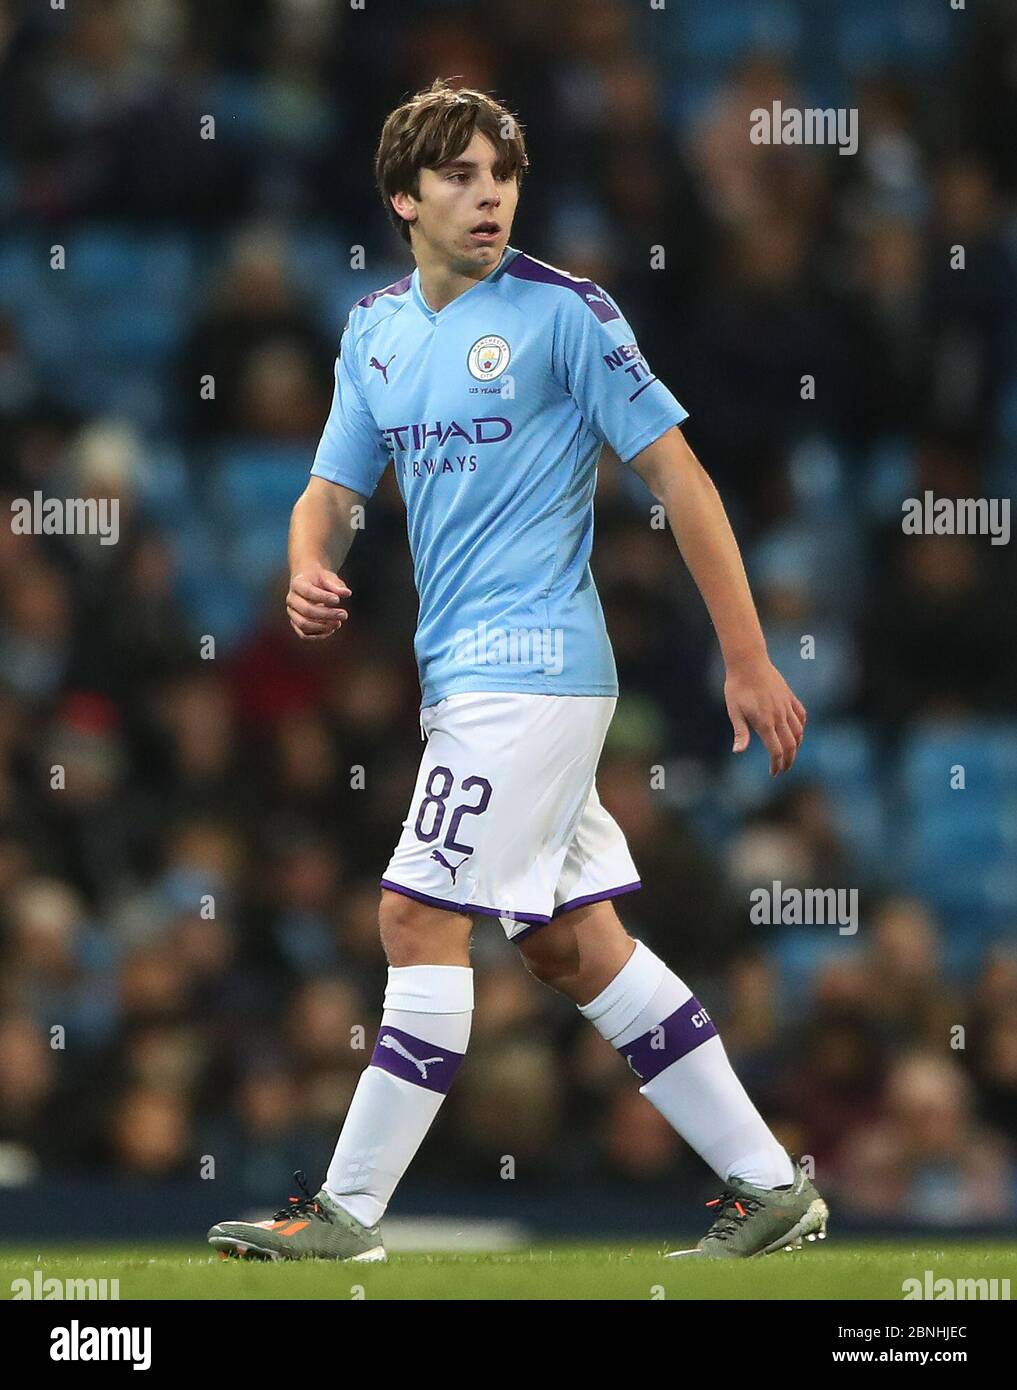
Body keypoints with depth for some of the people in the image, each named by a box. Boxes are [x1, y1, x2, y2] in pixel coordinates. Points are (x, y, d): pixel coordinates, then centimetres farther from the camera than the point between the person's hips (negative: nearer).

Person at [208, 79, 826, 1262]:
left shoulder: (564, 312, -9)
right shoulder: (376, 331, 11)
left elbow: (679, 477, -8)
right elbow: (334, 488, 16)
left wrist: (748, 662, -10)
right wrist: (310, 573, -9)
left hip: (527, 664, -8)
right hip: (460, 670, 8)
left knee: (422, 918, -10)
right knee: (569, 942, 9)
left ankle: (347, 1213, -4)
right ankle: (768, 1185, 15)